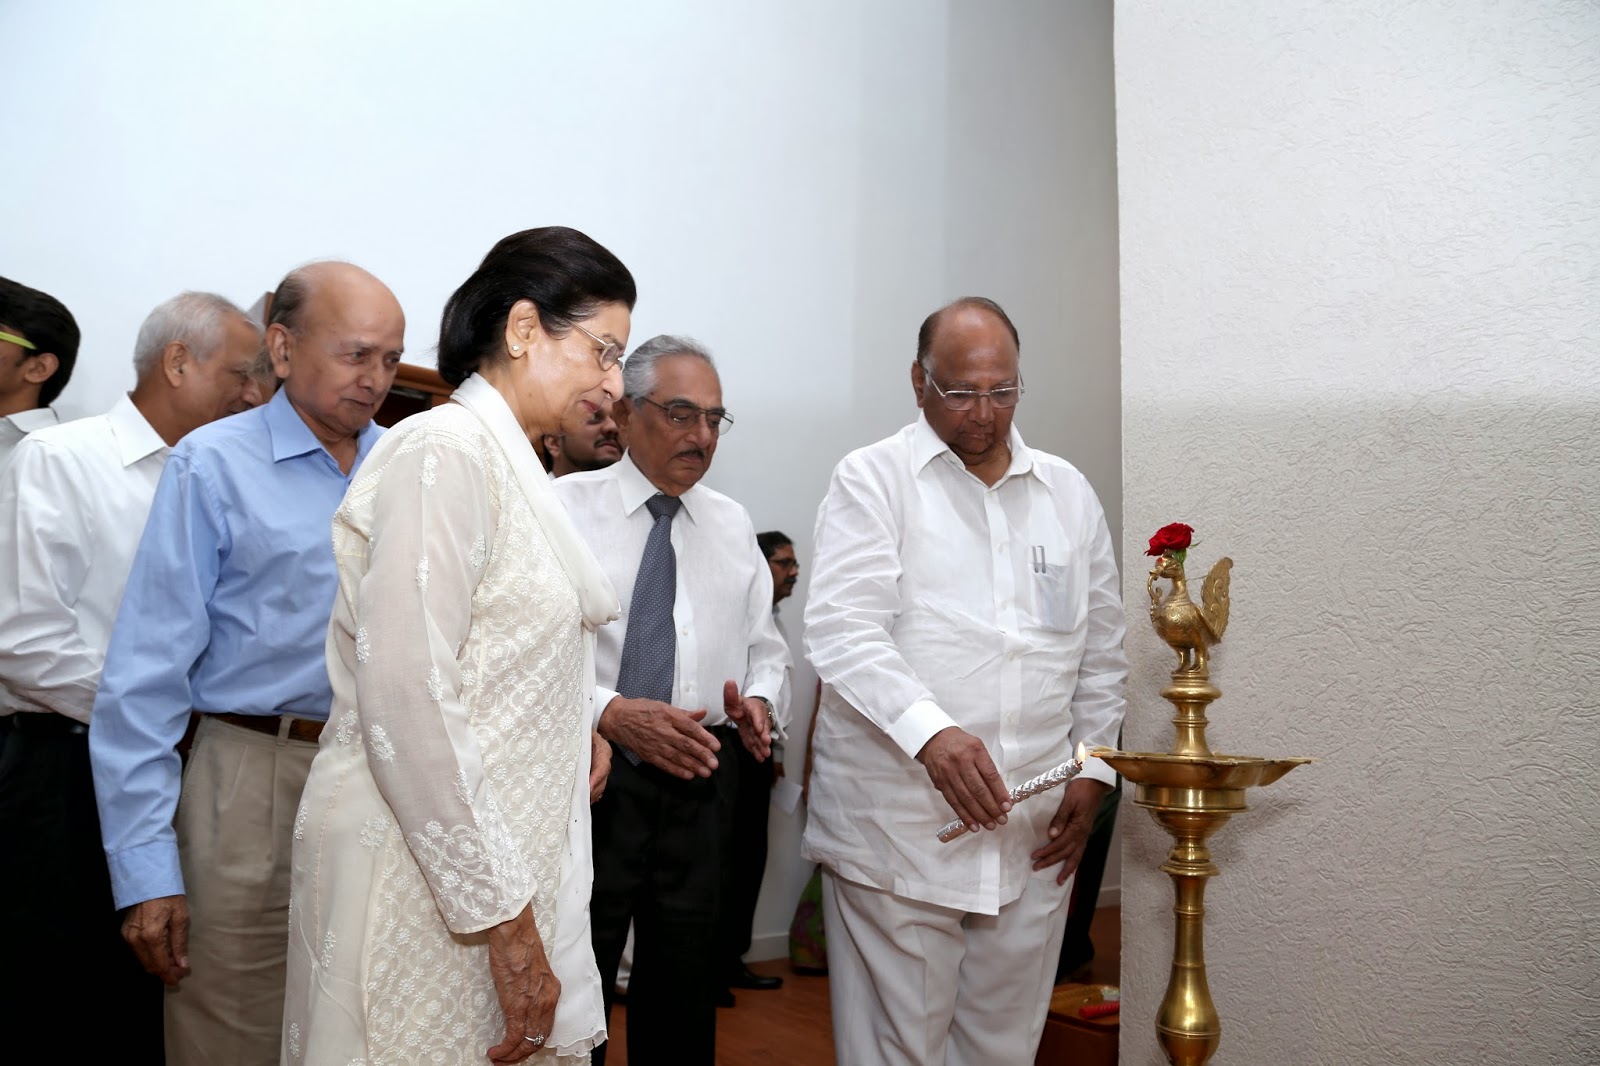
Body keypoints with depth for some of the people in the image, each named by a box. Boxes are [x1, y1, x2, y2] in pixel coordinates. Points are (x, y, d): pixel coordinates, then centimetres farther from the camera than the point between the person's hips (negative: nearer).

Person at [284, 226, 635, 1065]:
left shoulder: (511, 463, 13)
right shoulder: (445, 454, -15)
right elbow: (405, 704, -24)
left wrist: (575, 729, 5)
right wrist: (503, 918, -21)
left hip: (504, 856, 9)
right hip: (431, 875, -9)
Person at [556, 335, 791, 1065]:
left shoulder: (733, 526, 11)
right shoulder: (567, 506, -3)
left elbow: (766, 651, 14)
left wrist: (760, 702, -8)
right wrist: (611, 713, -23)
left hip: (700, 783, 4)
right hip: (591, 777, -4)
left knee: (684, 990, 15)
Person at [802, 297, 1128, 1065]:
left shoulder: (1068, 492, 14)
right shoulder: (872, 480, -1)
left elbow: (1103, 650, 18)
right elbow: (844, 630, -13)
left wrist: (1093, 772, 8)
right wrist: (929, 731, -28)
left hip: (1035, 832, 4)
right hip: (896, 824, -4)